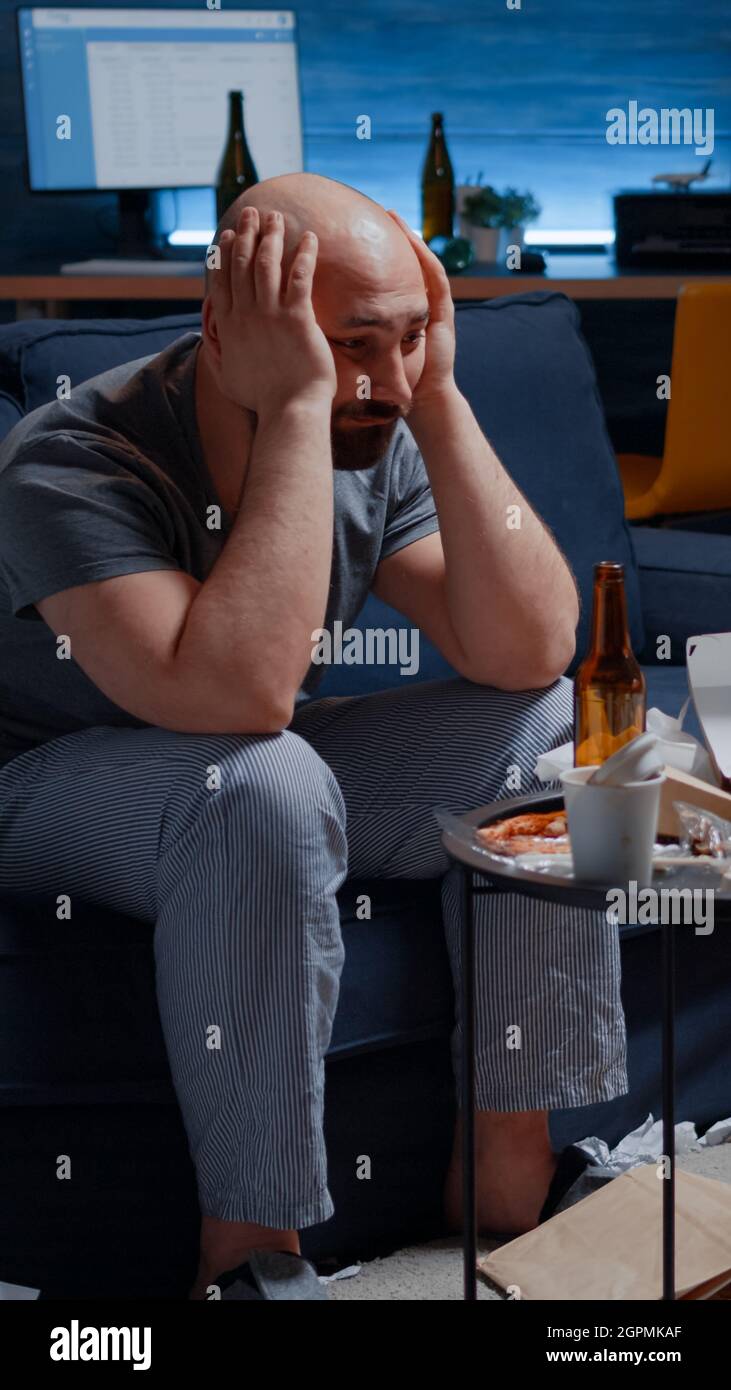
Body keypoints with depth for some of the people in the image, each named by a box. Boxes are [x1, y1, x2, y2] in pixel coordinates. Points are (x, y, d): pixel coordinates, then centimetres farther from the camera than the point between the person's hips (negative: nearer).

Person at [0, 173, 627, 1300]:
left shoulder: (379, 445, -8)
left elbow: (528, 652, -18)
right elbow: (239, 697, -41)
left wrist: (439, 398, -23)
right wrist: (296, 410, -38)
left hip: (258, 781, 7)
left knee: (548, 730, -12)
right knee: (266, 786, -37)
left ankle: (506, 1171, -8)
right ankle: (252, 1243, -25)